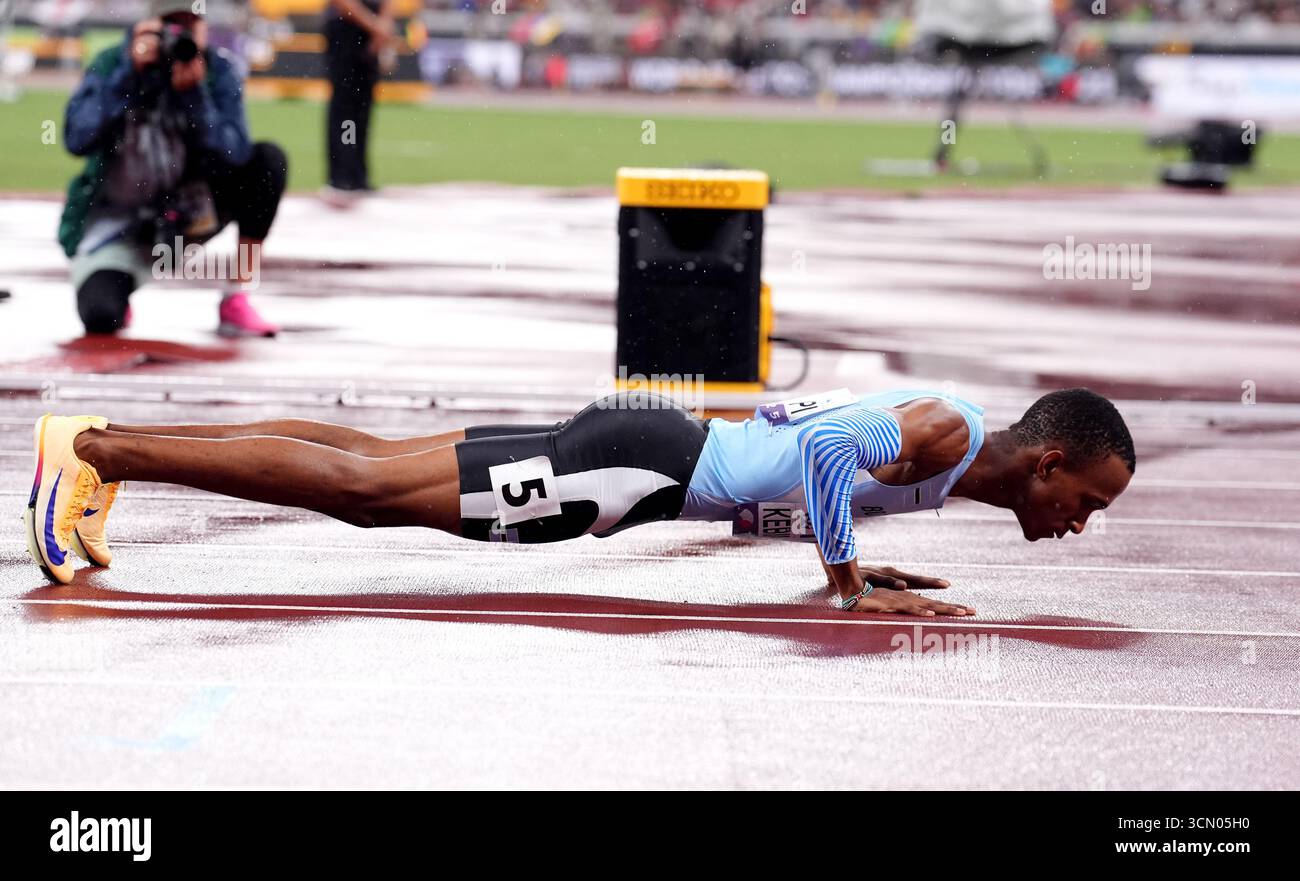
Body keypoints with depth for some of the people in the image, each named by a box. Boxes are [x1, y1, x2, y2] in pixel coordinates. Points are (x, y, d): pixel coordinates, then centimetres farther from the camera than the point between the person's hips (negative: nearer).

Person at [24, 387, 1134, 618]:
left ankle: (103, 441, 8)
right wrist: (850, 584, -20)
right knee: (361, 487, -13)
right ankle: (101, 449, -14)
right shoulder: (947, 433, -13)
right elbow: (826, 449, -30)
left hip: (656, 440, 9)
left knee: (367, 460, 7)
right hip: (640, 464, -9)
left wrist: (856, 560, 23)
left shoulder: (927, 419, 17)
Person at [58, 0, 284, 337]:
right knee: (100, 316, -30)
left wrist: (193, 92, -32)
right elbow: (77, 140, -27)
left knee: (269, 160, -21)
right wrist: (131, 73, -29)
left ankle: (236, 301, -13)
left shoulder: (218, 71, -8)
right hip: (114, 219, -3)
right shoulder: (112, 64, -12)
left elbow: (233, 154, -21)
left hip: (188, 210, 3)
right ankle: (114, 291, 12)